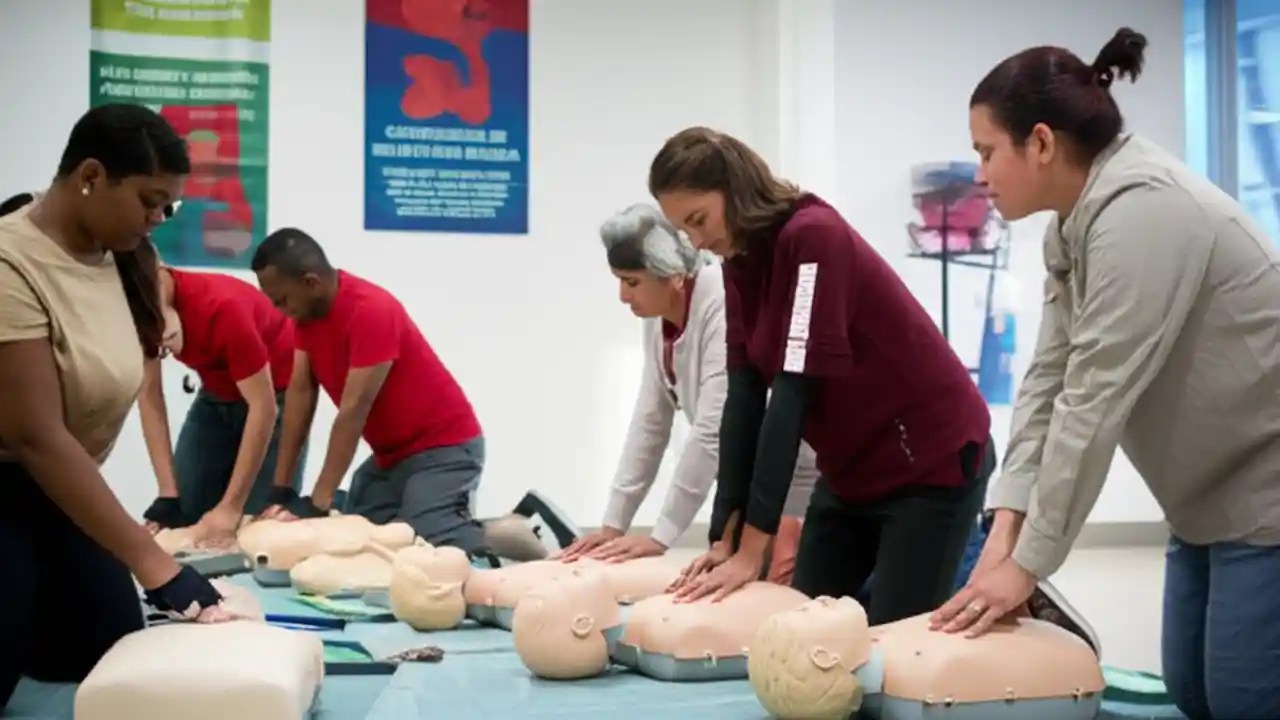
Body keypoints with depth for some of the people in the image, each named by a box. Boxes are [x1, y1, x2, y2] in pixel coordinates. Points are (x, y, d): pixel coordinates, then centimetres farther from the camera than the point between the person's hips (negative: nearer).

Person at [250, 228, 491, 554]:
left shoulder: (370, 311, -26)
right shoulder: (308, 307, 0)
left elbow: (354, 411, -27)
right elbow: (300, 393, -3)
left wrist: (318, 503, -27)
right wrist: (280, 488, -7)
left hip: (443, 447, -9)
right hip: (391, 452, 9)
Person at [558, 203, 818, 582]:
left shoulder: (724, 306, -26)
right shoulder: (659, 316, 0)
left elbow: (713, 431, -28)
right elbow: (650, 421, 3)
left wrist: (660, 537, -24)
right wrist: (613, 525, 2)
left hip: (797, 476, -8)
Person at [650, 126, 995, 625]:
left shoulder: (814, 236, -25)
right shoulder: (742, 261, 0)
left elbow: (792, 394, -29)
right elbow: (744, 396, -6)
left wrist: (751, 552, -30)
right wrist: (728, 538, -14)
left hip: (932, 462, -8)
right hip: (852, 470, 8)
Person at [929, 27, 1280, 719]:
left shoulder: (1139, 209, -25)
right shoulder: (1074, 223, 5)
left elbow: (1096, 399, -27)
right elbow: (1051, 377, 1)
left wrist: (1027, 563, -22)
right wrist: (1006, 527, -8)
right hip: (1214, 494, 9)